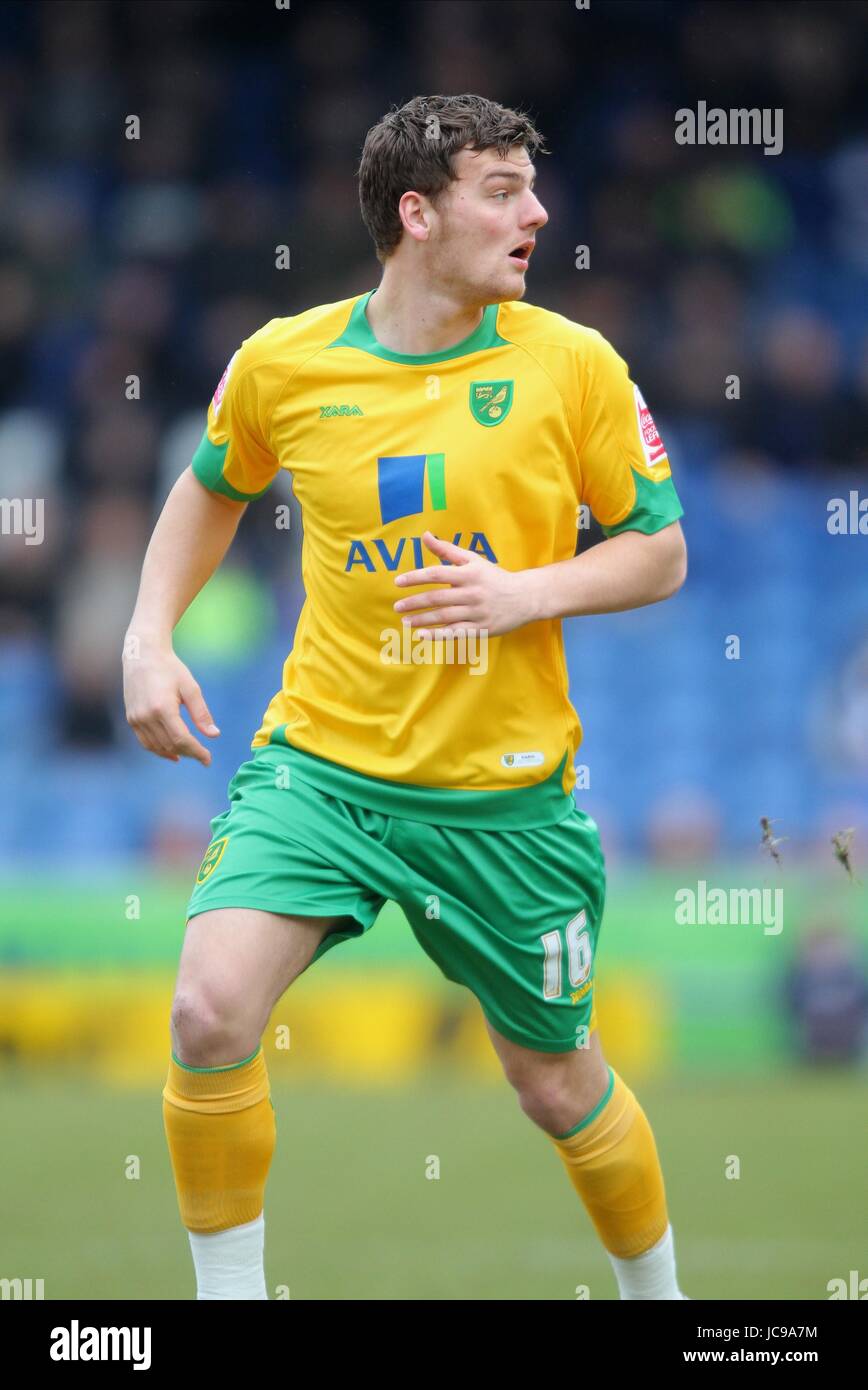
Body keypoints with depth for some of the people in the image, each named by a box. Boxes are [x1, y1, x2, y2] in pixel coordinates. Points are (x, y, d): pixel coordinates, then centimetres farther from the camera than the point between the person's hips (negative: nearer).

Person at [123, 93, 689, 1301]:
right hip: (322, 763, 0)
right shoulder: (283, 364, -2)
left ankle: (658, 1292, 38)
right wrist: (149, 637, 7)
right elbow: (211, 491, 19)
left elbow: (660, 554, 2)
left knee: (557, 1081, 11)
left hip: (503, 791, 0)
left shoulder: (572, 364, -5)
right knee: (211, 1014, -21)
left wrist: (527, 591, -15)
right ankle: (229, 1292, -4)